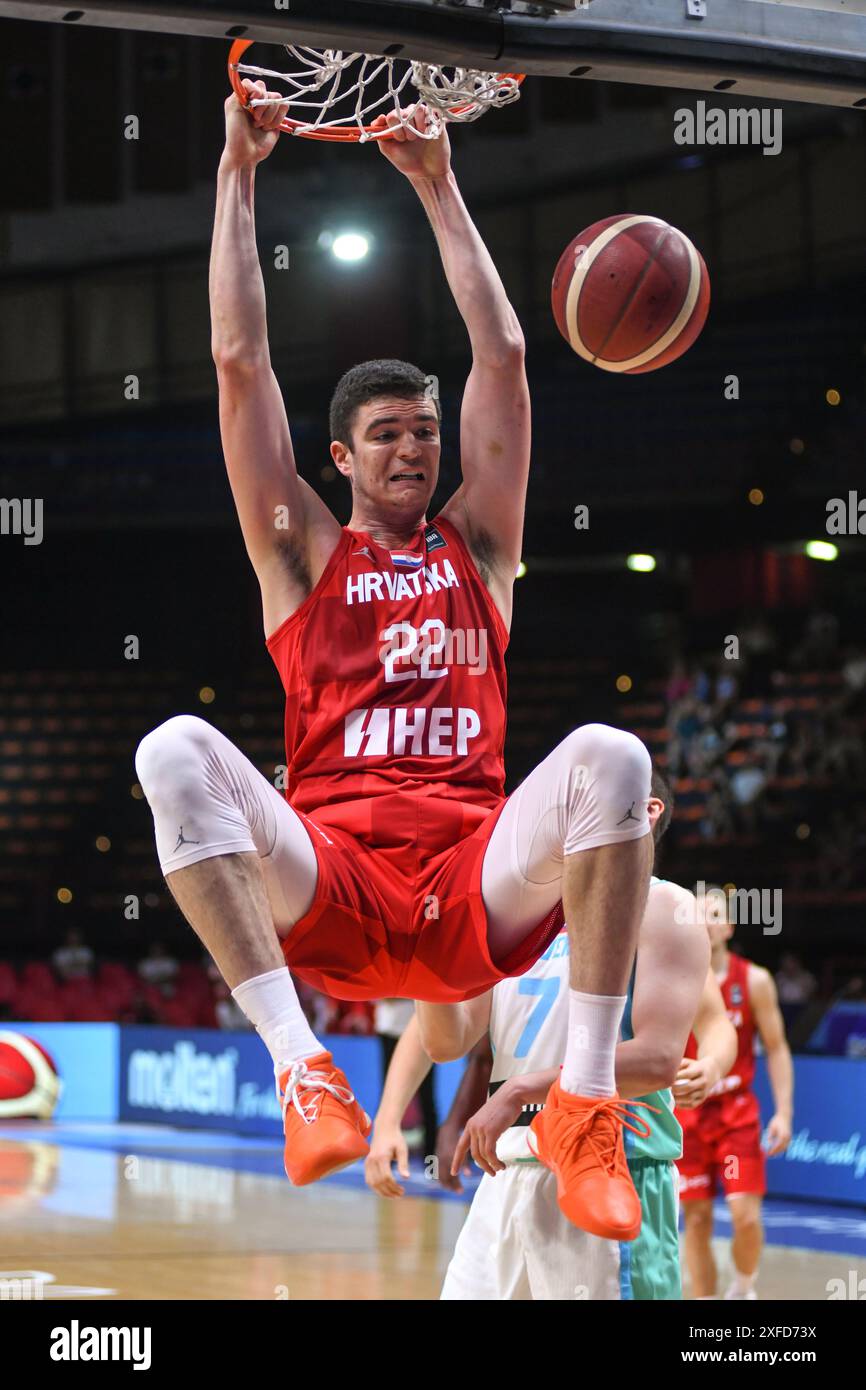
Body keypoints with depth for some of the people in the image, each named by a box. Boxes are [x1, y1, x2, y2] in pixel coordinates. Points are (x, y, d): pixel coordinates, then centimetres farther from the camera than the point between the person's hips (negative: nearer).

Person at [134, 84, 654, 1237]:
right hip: (324, 895, -1)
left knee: (607, 755, -29)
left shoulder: (476, 548, 22)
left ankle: (588, 1096, -30)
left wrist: (437, 185, 20)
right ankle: (299, 1067, -36)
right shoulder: (302, 555, 19)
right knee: (176, 752, -28)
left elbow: (503, 356, 19)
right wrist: (238, 174, 16)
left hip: (478, 897, 1)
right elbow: (240, 361, 15)